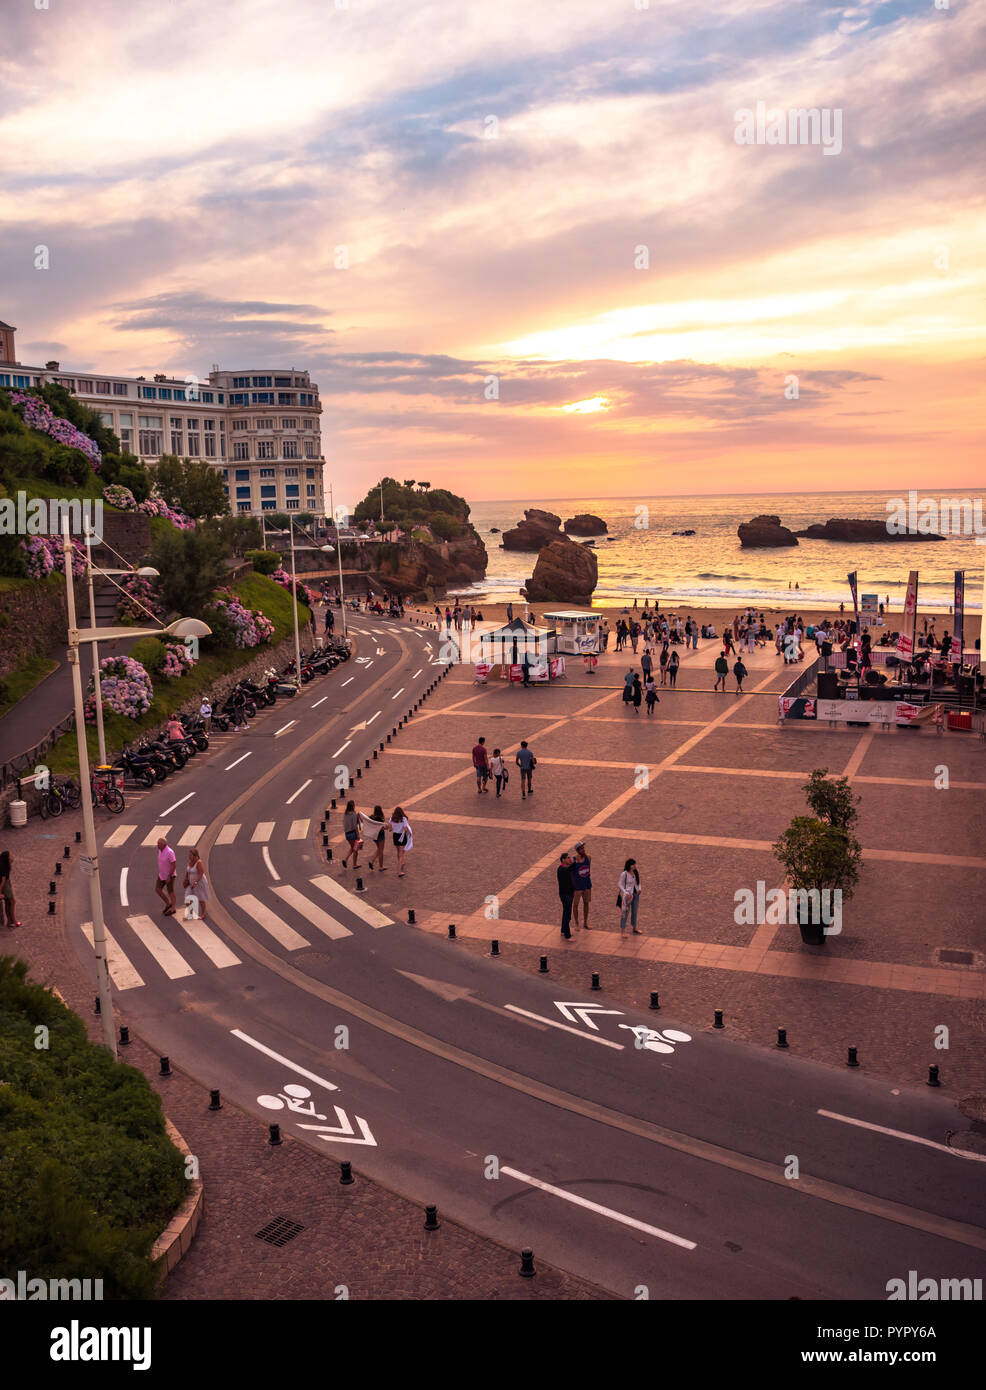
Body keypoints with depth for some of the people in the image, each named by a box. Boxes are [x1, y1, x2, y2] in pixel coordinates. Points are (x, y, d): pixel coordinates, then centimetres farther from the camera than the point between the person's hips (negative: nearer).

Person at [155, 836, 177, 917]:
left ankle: (172, 909, 19)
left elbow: (173, 865, -25)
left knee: (170, 892, 4)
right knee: (157, 889, 9)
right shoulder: (160, 850, 0)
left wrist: (169, 876, -25)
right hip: (162, 874, 8)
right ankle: (168, 904, 24)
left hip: (169, 875, -8)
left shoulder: (170, 852, -27)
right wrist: (159, 873, 18)